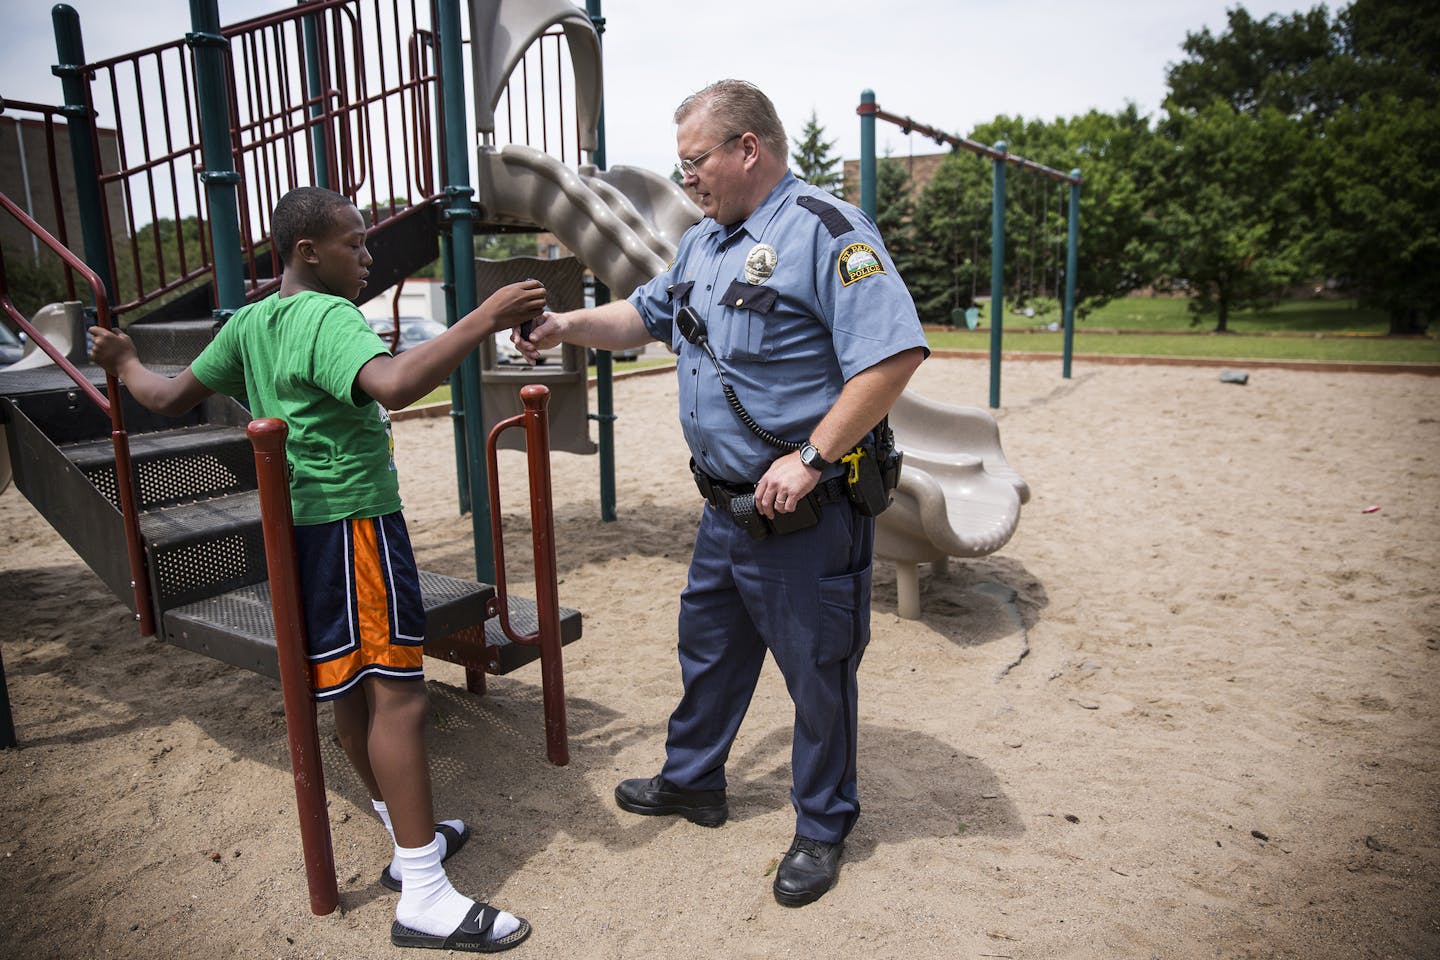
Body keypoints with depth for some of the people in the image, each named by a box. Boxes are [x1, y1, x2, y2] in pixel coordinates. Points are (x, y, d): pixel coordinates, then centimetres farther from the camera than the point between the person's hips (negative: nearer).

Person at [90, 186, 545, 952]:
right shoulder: (329, 317, -15)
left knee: (352, 693, 15)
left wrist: (124, 363, 41)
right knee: (398, 695, -9)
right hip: (352, 523, -10)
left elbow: (170, 398, 21)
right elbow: (394, 384, -36)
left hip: (300, 526, 10)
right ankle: (424, 898, -6)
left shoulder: (246, 325, 11)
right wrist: (485, 319, -36)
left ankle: (410, 840, 30)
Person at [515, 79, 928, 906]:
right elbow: (645, 316, 25)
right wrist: (569, 324, 9)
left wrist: (810, 457, -24)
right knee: (708, 648, 22)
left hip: (806, 517, -8)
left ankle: (823, 828, 30)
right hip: (725, 508, 9)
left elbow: (896, 353, -25)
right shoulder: (704, 242, 12)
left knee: (818, 673, 8)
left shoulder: (825, 230, -16)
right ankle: (692, 781, 45)